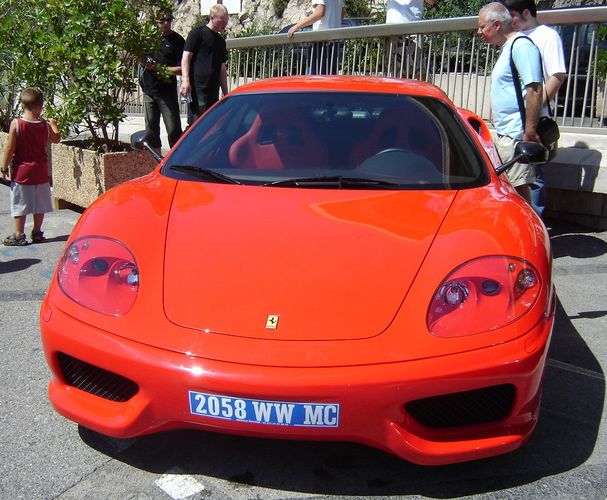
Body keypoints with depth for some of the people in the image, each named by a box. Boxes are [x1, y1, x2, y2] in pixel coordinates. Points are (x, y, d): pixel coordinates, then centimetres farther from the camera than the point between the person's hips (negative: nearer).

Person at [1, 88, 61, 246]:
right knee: (39, 205, 12)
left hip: (21, 172, -3)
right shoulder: (45, 126, -4)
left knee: (19, 205, 5)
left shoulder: (16, 124, -12)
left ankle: (19, 235, 9)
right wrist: (54, 124, 34)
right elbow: (56, 138, 17)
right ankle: (37, 233, 21)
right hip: (41, 172, 3)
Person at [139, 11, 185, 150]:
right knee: (151, 129, 10)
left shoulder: (177, 41, -2)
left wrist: (158, 68, -15)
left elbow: (181, 69, -7)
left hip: (167, 92, -4)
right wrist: (144, 62, -5)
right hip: (149, 90, 4)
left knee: (173, 129, -7)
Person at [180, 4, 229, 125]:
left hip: (213, 91, 7)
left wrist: (225, 93, 21)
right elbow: (186, 57, -5)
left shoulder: (221, 41, 22)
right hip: (197, 87, -7)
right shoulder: (197, 33, 1)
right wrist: (185, 80, -17)